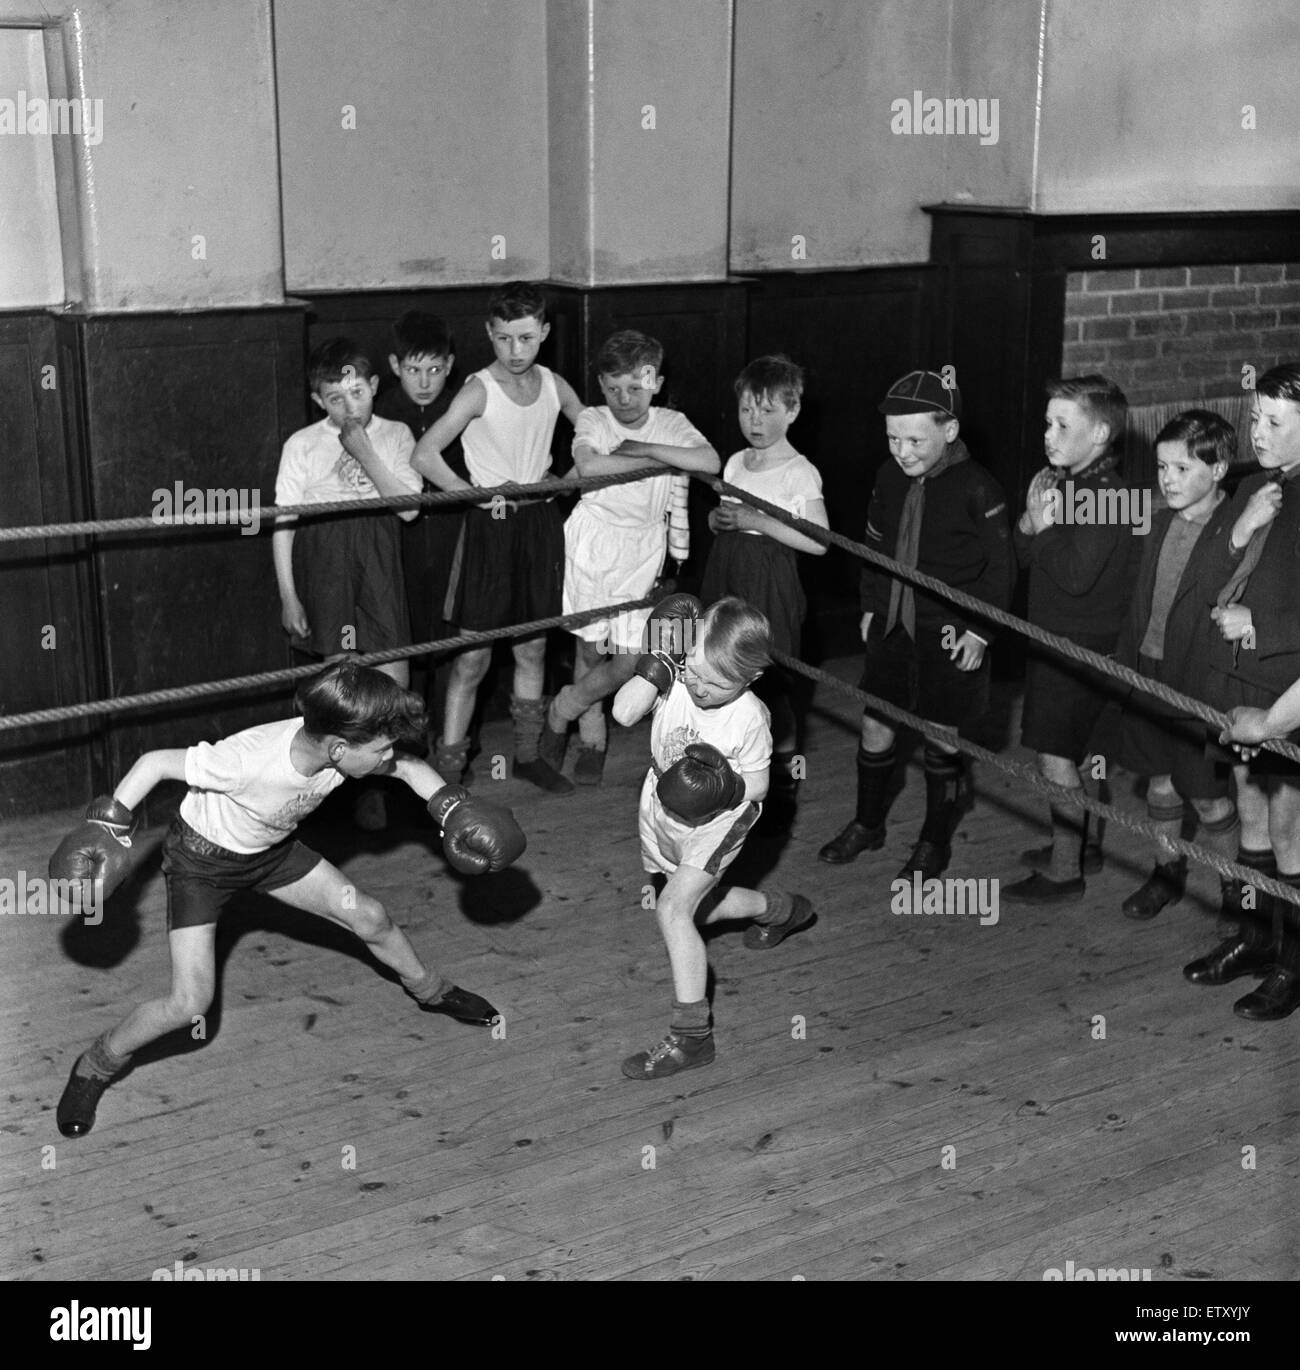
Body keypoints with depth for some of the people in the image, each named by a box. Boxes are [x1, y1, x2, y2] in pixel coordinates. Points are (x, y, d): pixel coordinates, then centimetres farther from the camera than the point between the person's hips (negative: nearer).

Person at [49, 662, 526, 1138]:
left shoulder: (343, 744, -25)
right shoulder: (248, 761, -43)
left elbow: (408, 766, -4)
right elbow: (156, 762, -29)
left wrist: (451, 805, -17)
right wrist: (109, 823, -29)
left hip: (272, 850, 6)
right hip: (202, 859, -5)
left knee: (371, 919, 9)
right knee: (189, 1003, -14)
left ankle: (430, 990, 40)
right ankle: (94, 1070, 12)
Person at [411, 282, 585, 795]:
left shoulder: (553, 385, 3)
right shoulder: (479, 390, -12)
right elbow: (424, 455, -19)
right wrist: (475, 496, -20)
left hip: (540, 519, 5)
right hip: (491, 523, -5)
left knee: (533, 647, 13)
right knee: (473, 656, -4)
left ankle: (528, 754, 27)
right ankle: (447, 770, 2)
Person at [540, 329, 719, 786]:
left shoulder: (670, 424, -2)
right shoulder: (592, 420, -6)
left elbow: (710, 462, -21)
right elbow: (589, 465, -28)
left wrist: (645, 447, -25)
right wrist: (660, 459, -21)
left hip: (642, 548, 1)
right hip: (592, 539, -1)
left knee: (631, 658, -4)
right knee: (590, 647, 7)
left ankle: (562, 710, 21)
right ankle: (592, 740, 28)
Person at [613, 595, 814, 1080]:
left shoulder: (749, 717, -24)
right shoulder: (677, 678, -17)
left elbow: (757, 786, -13)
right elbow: (624, 712, -27)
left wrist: (729, 788, -33)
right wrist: (658, 663, -32)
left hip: (715, 822, -6)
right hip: (661, 810, 6)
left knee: (672, 908, -22)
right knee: (697, 908, 23)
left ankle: (691, 1035, -16)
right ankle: (780, 908, 52)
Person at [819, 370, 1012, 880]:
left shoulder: (976, 488, -16)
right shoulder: (889, 477, 1)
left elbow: (999, 565, -10)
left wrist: (981, 630, -11)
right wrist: (870, 605, 15)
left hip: (948, 630, -5)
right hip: (891, 623, 5)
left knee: (940, 737, 6)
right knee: (875, 727, 12)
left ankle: (936, 839, 24)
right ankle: (868, 824, 32)